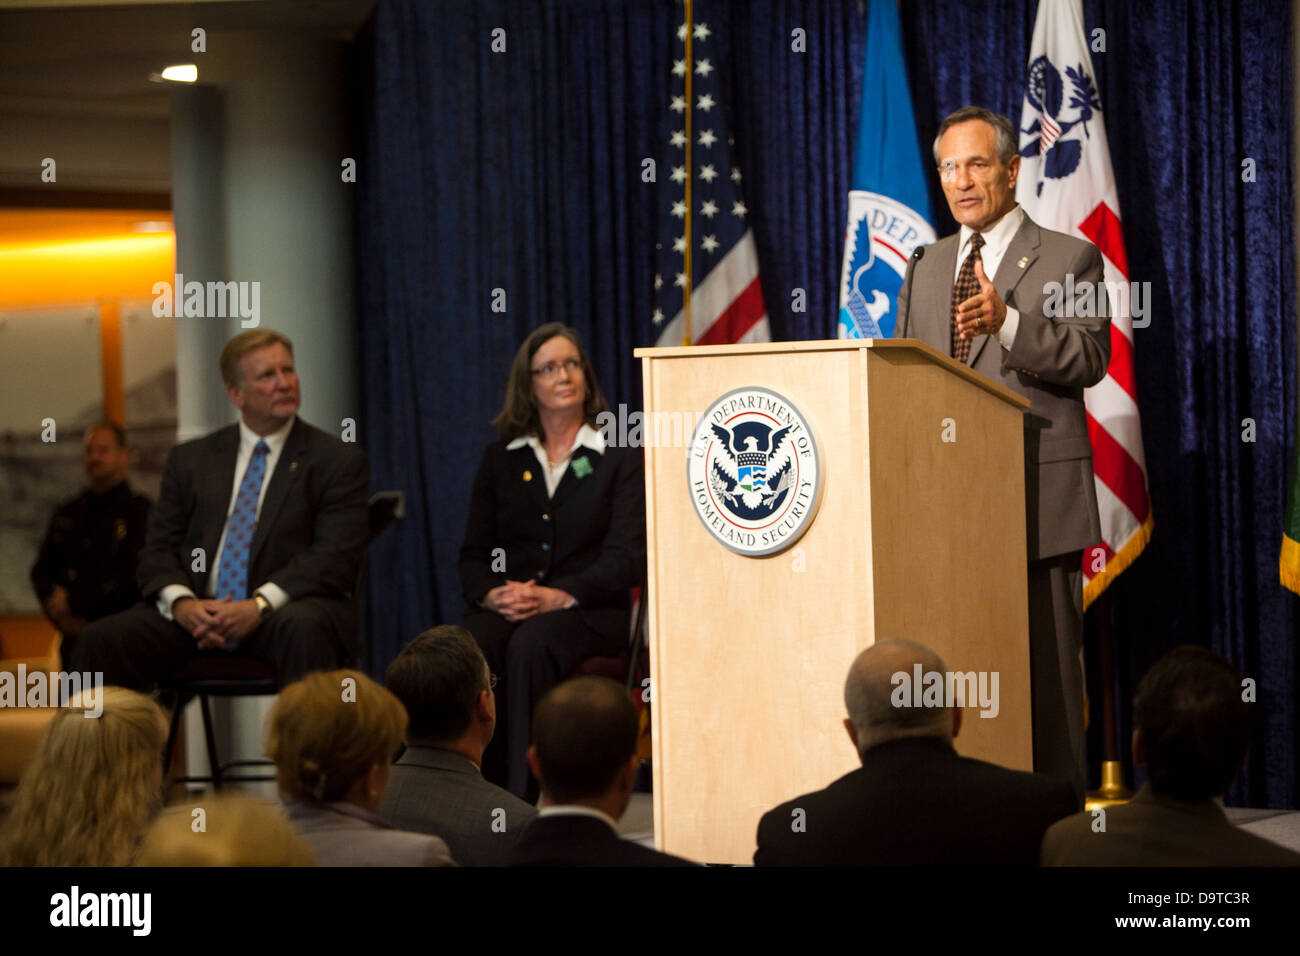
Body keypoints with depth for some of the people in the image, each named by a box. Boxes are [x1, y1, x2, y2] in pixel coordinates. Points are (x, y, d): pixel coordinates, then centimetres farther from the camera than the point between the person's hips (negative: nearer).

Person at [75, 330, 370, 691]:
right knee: (101, 639, -22)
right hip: (197, 613, 3)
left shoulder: (340, 461, 6)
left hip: (285, 610, -3)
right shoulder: (190, 459, 17)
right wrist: (181, 603, -12)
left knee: (303, 627, -39)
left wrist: (260, 605, -20)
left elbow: (335, 557, -5)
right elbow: (158, 549, 12)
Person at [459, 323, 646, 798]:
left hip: (588, 613, -2)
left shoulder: (621, 456, 7)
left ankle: (522, 791, -37)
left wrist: (557, 597, -17)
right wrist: (492, 595, -10)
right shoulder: (500, 459, 18)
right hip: (508, 607, 3)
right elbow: (473, 554, 14)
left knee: (529, 645, -37)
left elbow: (626, 559, -2)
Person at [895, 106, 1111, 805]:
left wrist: (1008, 321, -27)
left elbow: (1090, 359, -11)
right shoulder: (925, 269, 19)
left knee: (1045, 663, -4)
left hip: (1036, 496, -5)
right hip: (944, 495, 5)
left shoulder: (1070, 260, 3)